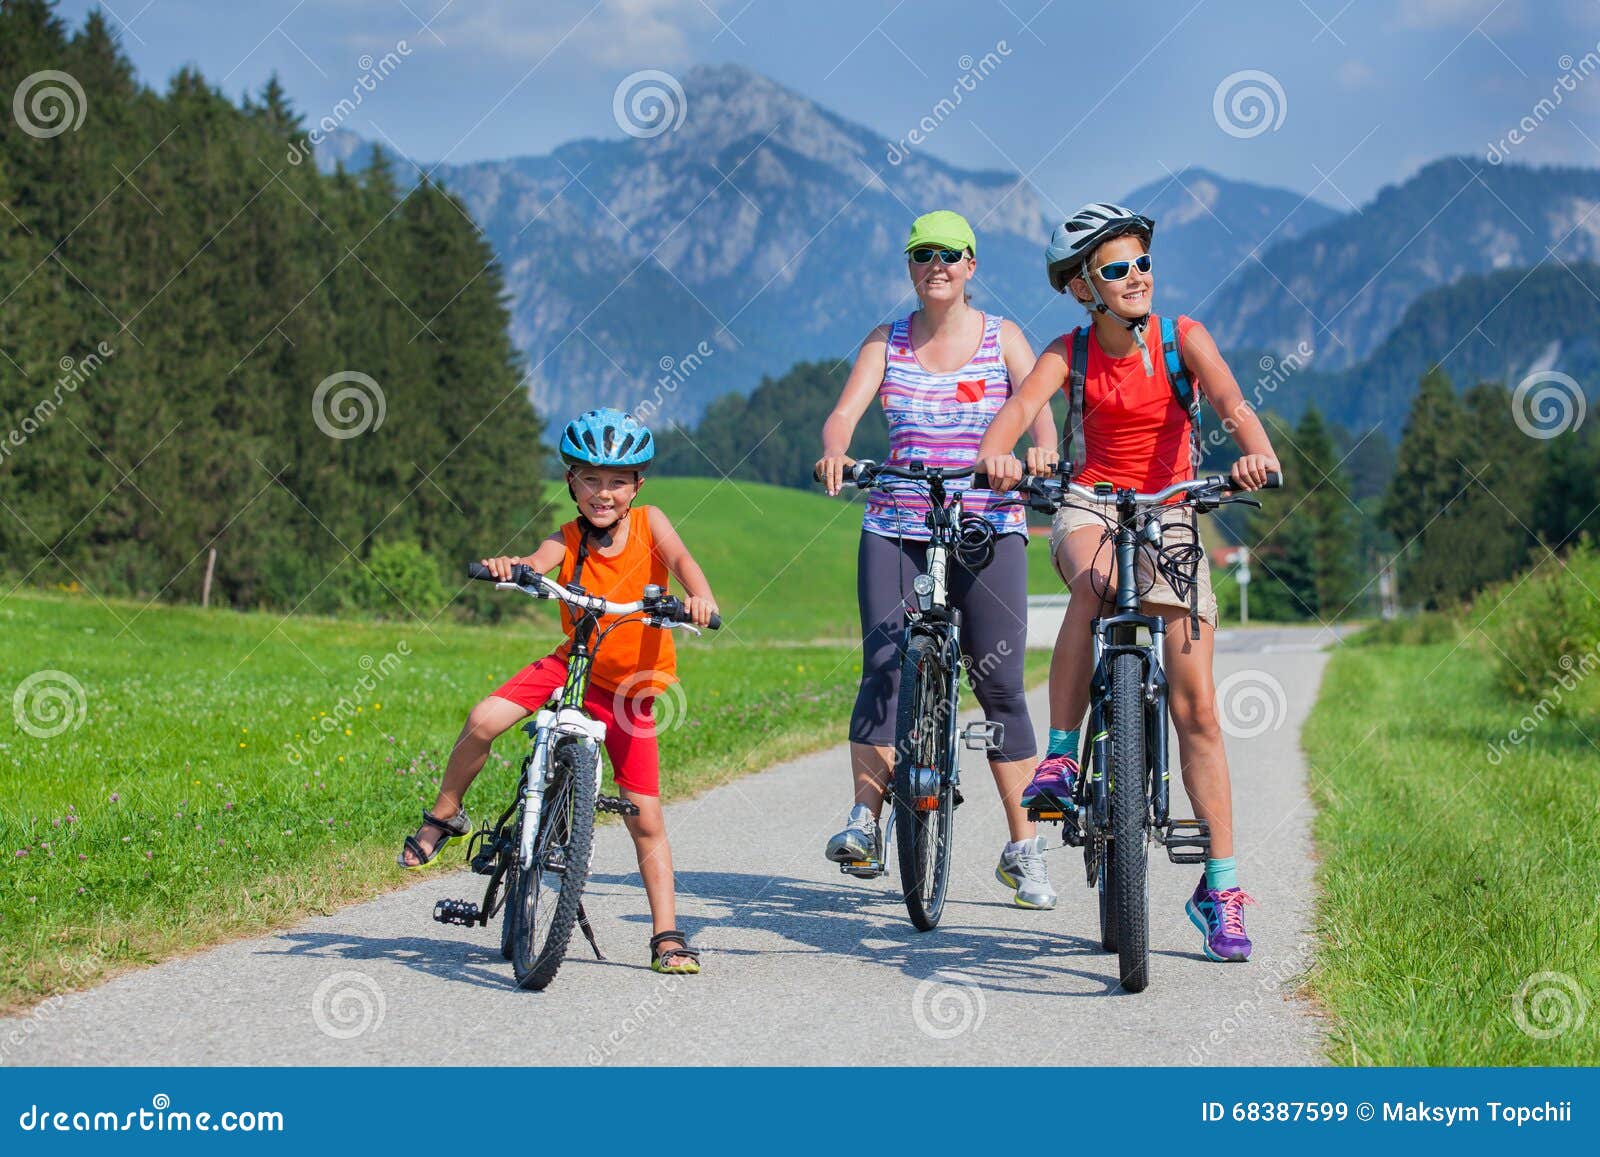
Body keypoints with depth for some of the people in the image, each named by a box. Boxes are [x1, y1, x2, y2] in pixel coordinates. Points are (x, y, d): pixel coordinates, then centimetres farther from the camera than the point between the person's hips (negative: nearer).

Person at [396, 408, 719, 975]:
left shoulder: (647, 524, -9)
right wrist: (507, 566, -51)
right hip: (572, 666, 1)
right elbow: (537, 563, -27)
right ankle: (443, 818, 3)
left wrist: (699, 595, -50)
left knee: (646, 821, -2)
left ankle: (666, 936, 8)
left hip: (628, 690, -1)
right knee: (484, 720, -22)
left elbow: (679, 557, -28)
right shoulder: (568, 539, -7)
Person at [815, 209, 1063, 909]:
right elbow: (844, 412, -3)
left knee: (1000, 685, -2)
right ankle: (865, 819, -14)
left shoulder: (1002, 339, 5)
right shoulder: (886, 342, 9)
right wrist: (835, 451, -26)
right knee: (883, 669, -15)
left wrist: (1041, 451, -31)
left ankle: (1023, 851, 5)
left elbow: (1039, 412, -7)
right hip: (896, 529, 1)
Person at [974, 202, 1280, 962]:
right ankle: (1059, 756, -26)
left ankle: (1220, 889, 0)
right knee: (1095, 582, -39)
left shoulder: (1183, 337, -6)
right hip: (1090, 506, 0)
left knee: (1195, 705, -6)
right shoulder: (1071, 352, -5)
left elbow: (1230, 400, -23)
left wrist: (1256, 450, -46)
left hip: (1170, 513, 0)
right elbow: (1023, 404, -23)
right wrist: (995, 454, -46)